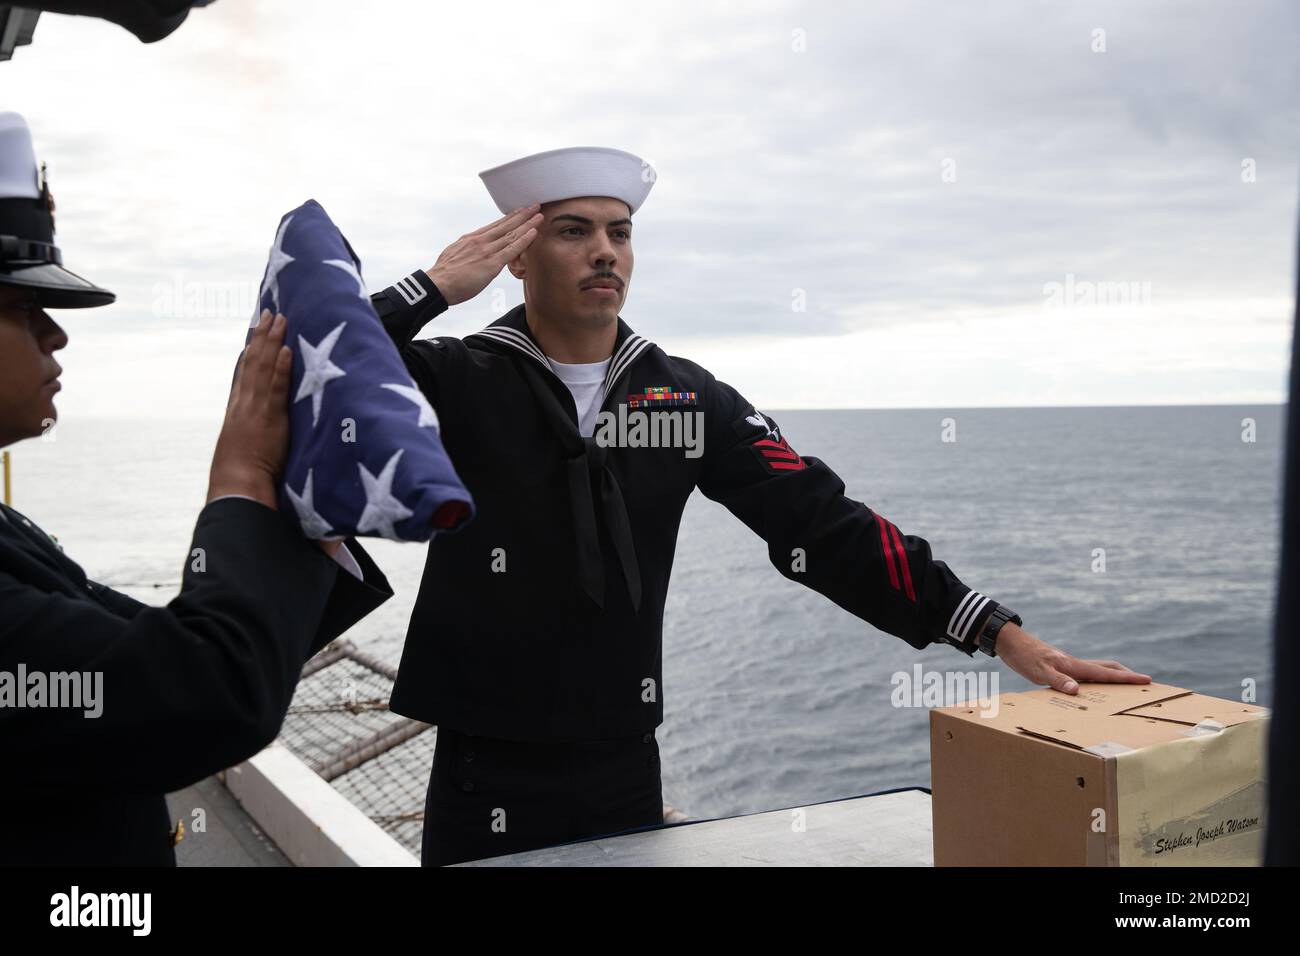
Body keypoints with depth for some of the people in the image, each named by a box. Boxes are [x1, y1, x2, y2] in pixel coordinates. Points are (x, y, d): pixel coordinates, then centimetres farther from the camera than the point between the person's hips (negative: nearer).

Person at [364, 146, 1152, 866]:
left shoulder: (687, 397, 0)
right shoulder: (456, 382, -7)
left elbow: (822, 524, -4)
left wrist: (1000, 632, -11)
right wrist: (432, 289, -18)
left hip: (628, 771, 3)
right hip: (488, 778, -2)